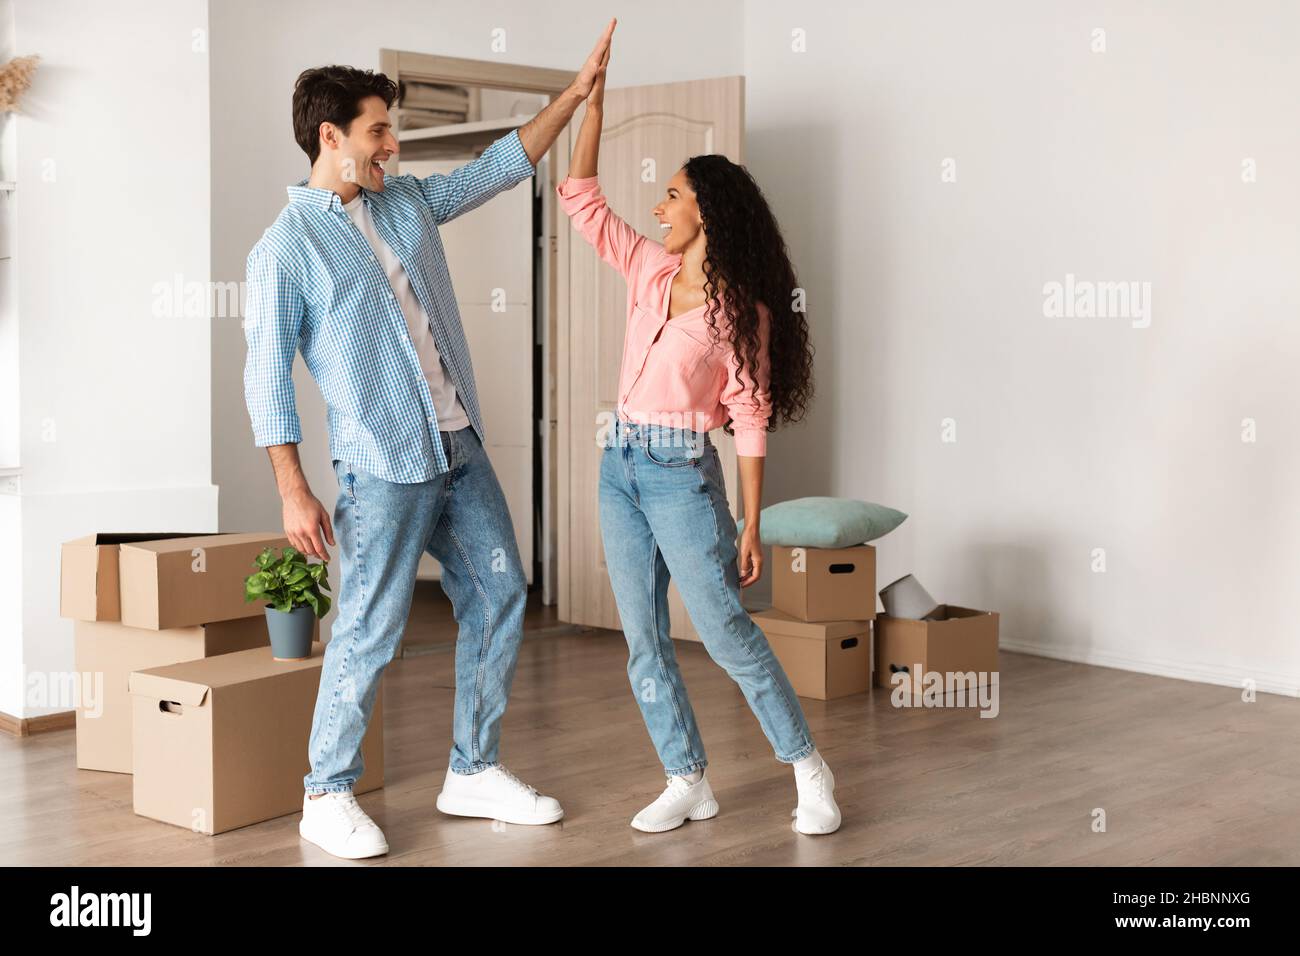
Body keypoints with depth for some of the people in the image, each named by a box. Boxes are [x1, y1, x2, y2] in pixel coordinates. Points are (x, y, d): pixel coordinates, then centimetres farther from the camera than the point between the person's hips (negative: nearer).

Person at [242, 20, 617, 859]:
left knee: (499, 596, 10)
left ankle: (474, 773, 22)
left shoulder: (407, 202, 11)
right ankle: (328, 796, 13)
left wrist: (578, 90, 17)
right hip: (383, 469, -7)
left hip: (462, 452, 8)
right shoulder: (287, 247, -9)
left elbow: (501, 166, 21)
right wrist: (294, 492, -16)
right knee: (370, 632, -4)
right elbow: (268, 375, -10)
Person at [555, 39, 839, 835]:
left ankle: (809, 769, 8)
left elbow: (750, 418, -10)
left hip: (683, 471, -6)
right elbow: (581, 195, 8)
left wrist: (751, 525, -12)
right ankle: (689, 783, 14)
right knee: (644, 641, 6)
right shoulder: (650, 270, 6)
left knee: (727, 631, -6)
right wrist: (595, 97, 4)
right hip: (621, 463, 6)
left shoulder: (742, 308, -9)